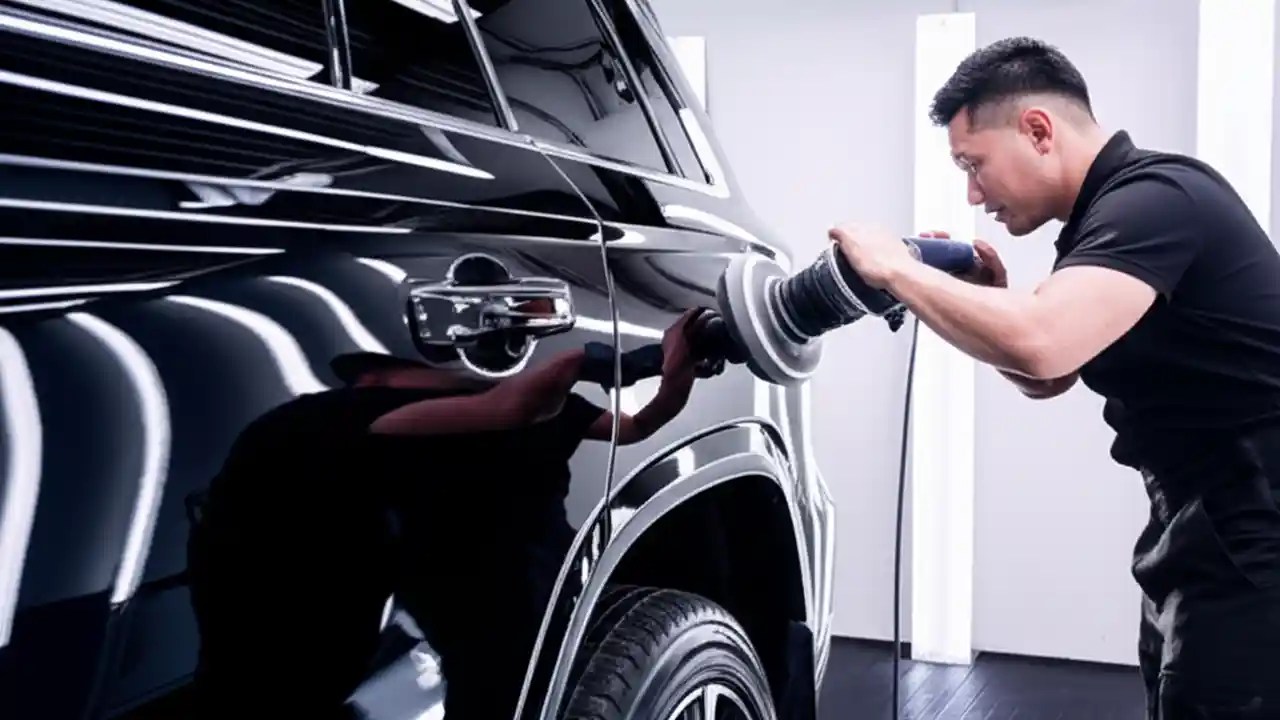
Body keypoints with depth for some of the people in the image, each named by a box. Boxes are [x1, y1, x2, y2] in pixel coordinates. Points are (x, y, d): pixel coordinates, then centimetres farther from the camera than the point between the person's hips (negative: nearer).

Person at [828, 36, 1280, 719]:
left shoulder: (1155, 198, -20)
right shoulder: (1113, 211, 11)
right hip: (1207, 529, 10)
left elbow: (1039, 345, -37)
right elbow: (1048, 374, 20)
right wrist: (984, 298, 1)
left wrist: (897, 268, -22)